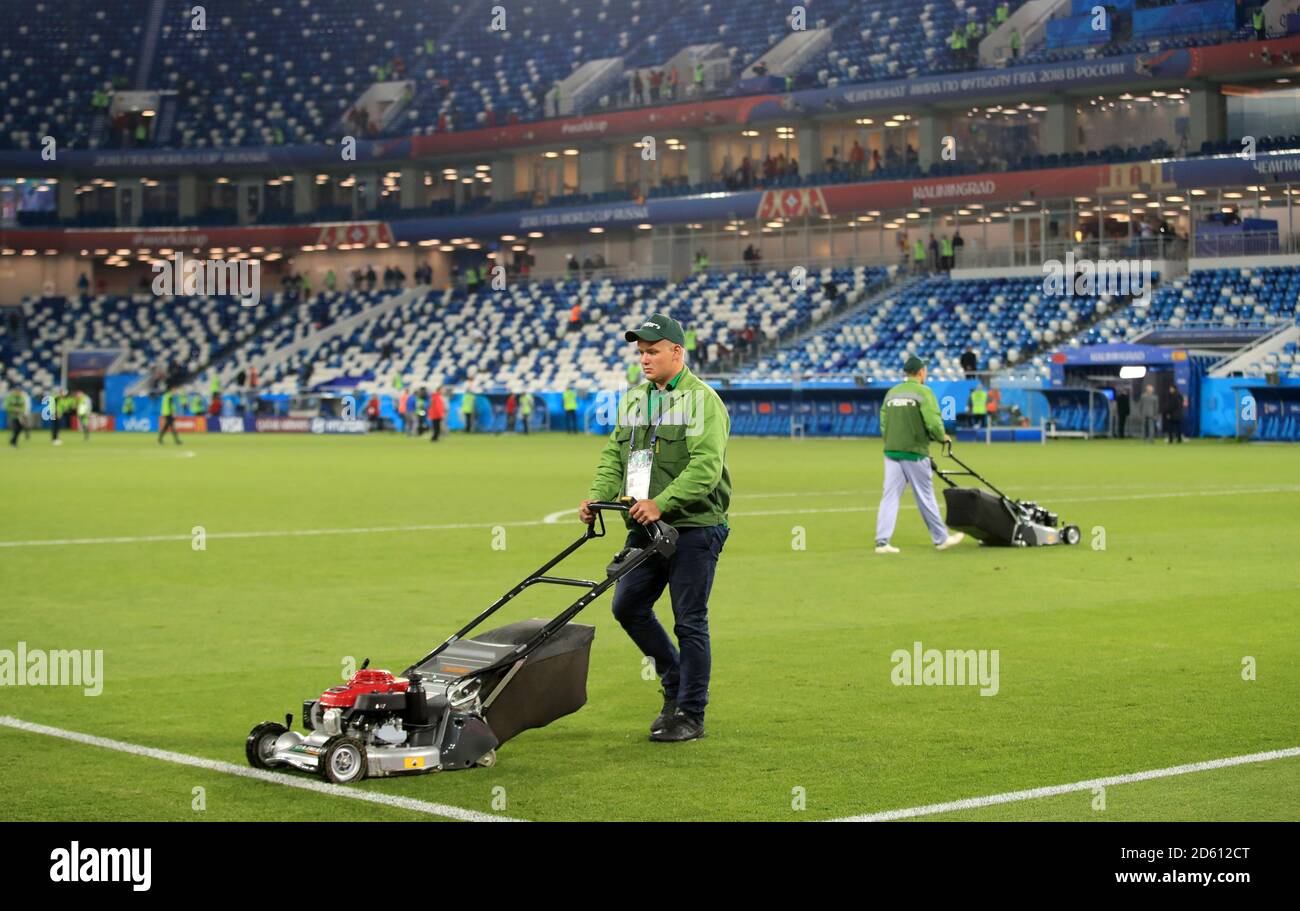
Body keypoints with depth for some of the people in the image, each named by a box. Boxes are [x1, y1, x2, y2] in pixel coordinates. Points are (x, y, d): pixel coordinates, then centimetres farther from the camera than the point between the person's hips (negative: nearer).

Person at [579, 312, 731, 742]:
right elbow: (614, 454, 15)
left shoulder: (702, 400, -10)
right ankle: (676, 683, 26)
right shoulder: (635, 400, 14)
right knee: (628, 606, 8)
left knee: (689, 622, -2)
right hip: (647, 528, 8)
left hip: (693, 528, -7)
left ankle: (690, 715, 7)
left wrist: (661, 503, -29)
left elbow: (705, 466, -20)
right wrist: (598, 496, -3)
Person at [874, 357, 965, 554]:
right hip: (914, 453, -5)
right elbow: (933, 422, -15)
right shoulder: (923, 392, -8)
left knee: (889, 496, 4)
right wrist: (942, 437, 3)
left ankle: (882, 541, -2)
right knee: (926, 497, 5)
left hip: (891, 451, 5)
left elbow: (883, 424, 11)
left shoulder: (891, 393, 11)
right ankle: (941, 539, 17)